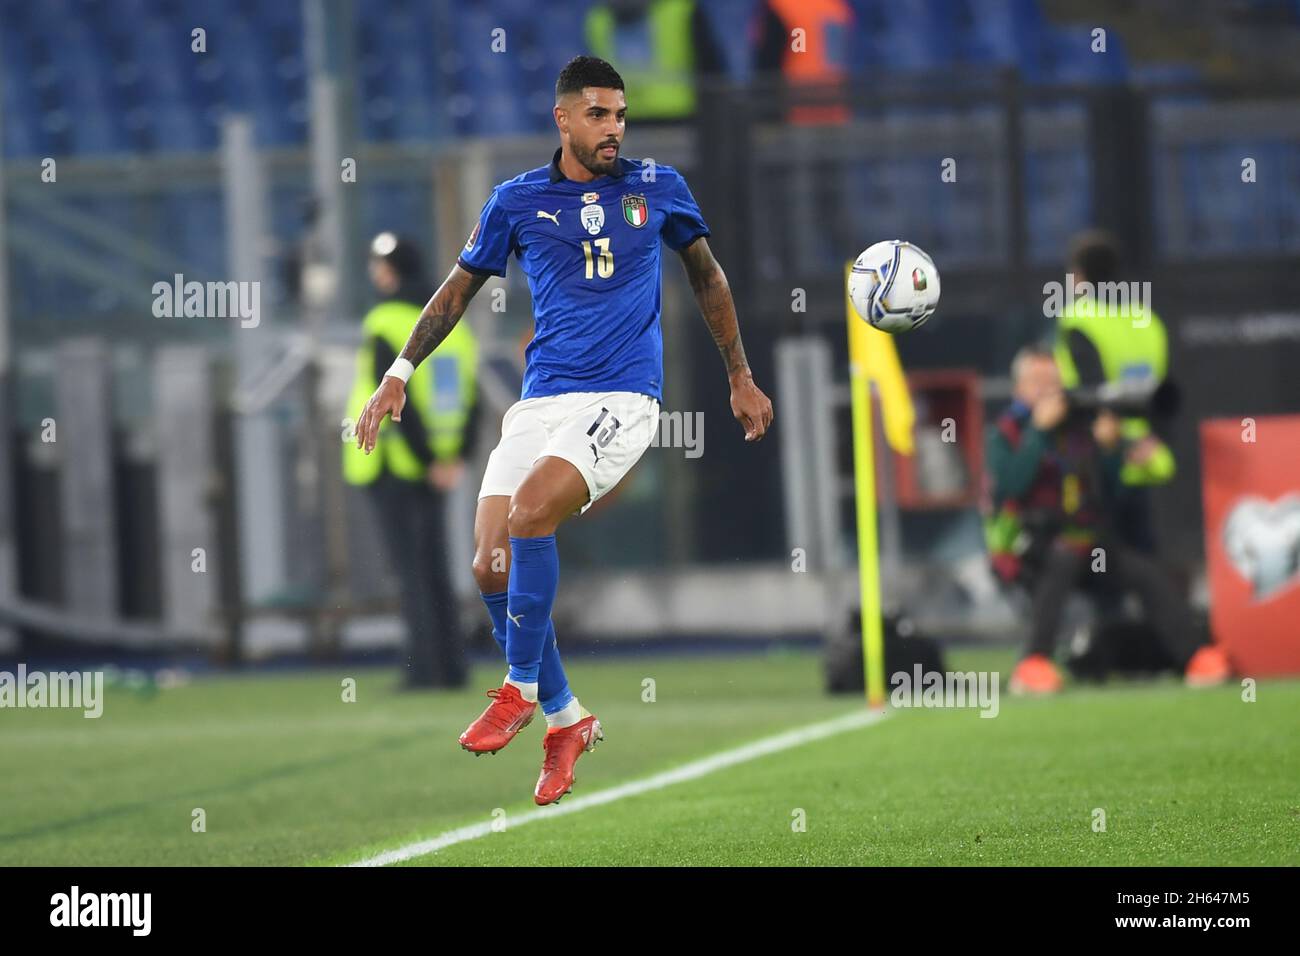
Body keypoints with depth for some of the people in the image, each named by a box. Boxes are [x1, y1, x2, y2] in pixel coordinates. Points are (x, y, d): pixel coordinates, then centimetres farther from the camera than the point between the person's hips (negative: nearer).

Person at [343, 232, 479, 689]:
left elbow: (399, 404, -17)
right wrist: (457, 456, 1)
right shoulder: (451, 322, 9)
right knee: (435, 567, 11)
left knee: (412, 569, -3)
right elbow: (469, 398, 5)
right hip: (438, 465, 6)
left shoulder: (385, 327, -13)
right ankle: (453, 666, 8)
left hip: (392, 463, -6)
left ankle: (424, 666, -6)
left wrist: (429, 461, -12)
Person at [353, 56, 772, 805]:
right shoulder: (518, 201, 6)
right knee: (492, 566, -8)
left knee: (529, 513, -27)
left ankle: (522, 690, -12)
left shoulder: (658, 188, 5)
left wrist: (741, 378, 22)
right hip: (542, 399, 3)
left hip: (623, 398, -3)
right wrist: (401, 374, 9)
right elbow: (460, 288, 17)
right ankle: (567, 719, 11)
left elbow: (706, 274, 19)